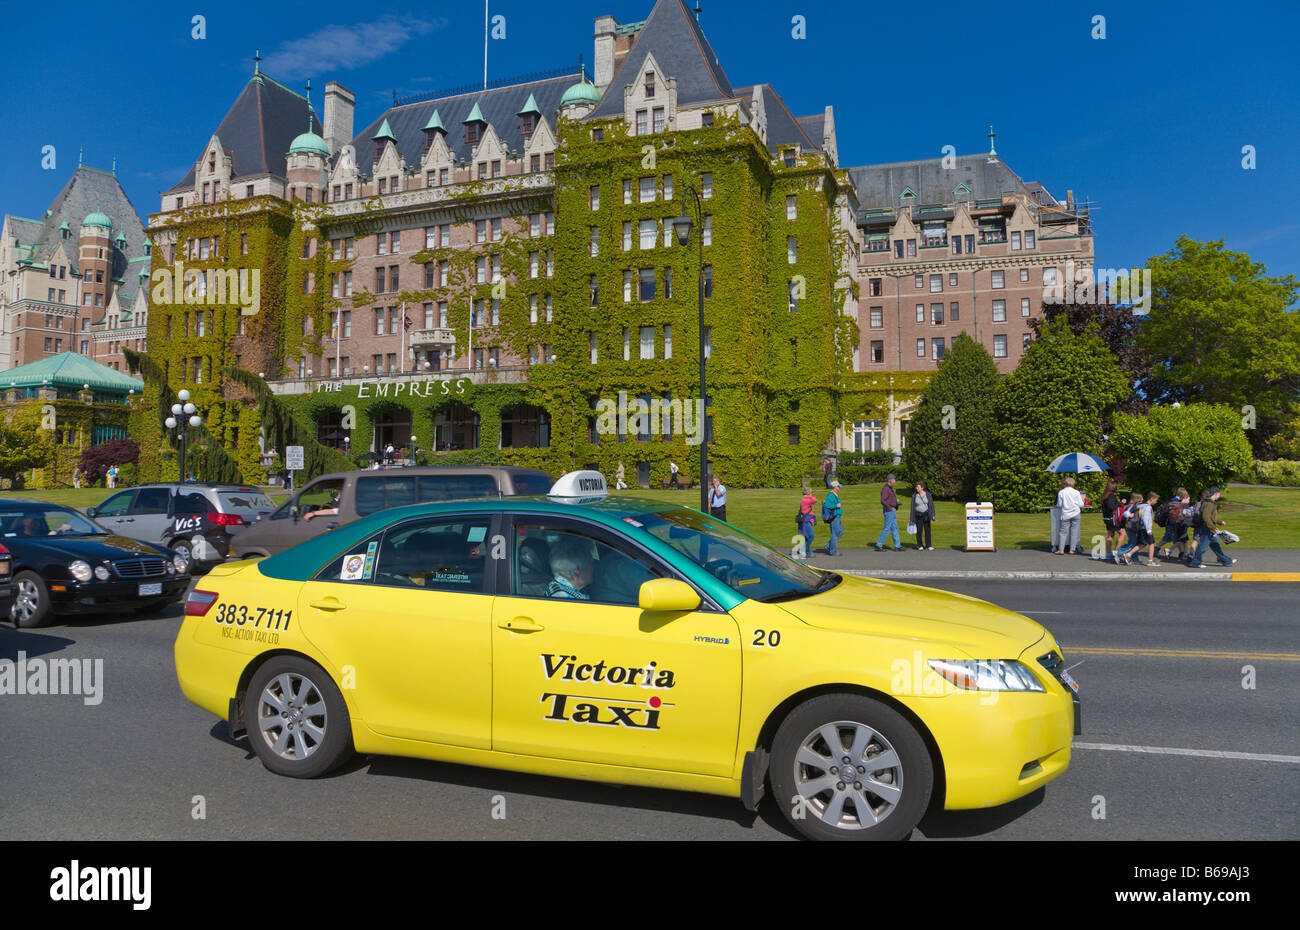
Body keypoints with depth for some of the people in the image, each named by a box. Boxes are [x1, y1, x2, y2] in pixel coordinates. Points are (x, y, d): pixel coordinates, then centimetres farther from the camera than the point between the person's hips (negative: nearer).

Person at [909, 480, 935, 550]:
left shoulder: (928, 494, -4)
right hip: (918, 515, 0)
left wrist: (932, 515, -10)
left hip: (926, 514, 0)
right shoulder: (914, 495, -2)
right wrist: (912, 518, -1)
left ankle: (928, 545, 6)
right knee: (919, 531, 1)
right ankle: (920, 546, 11)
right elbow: (913, 507, 1)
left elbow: (931, 505, -2)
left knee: (927, 530, 0)